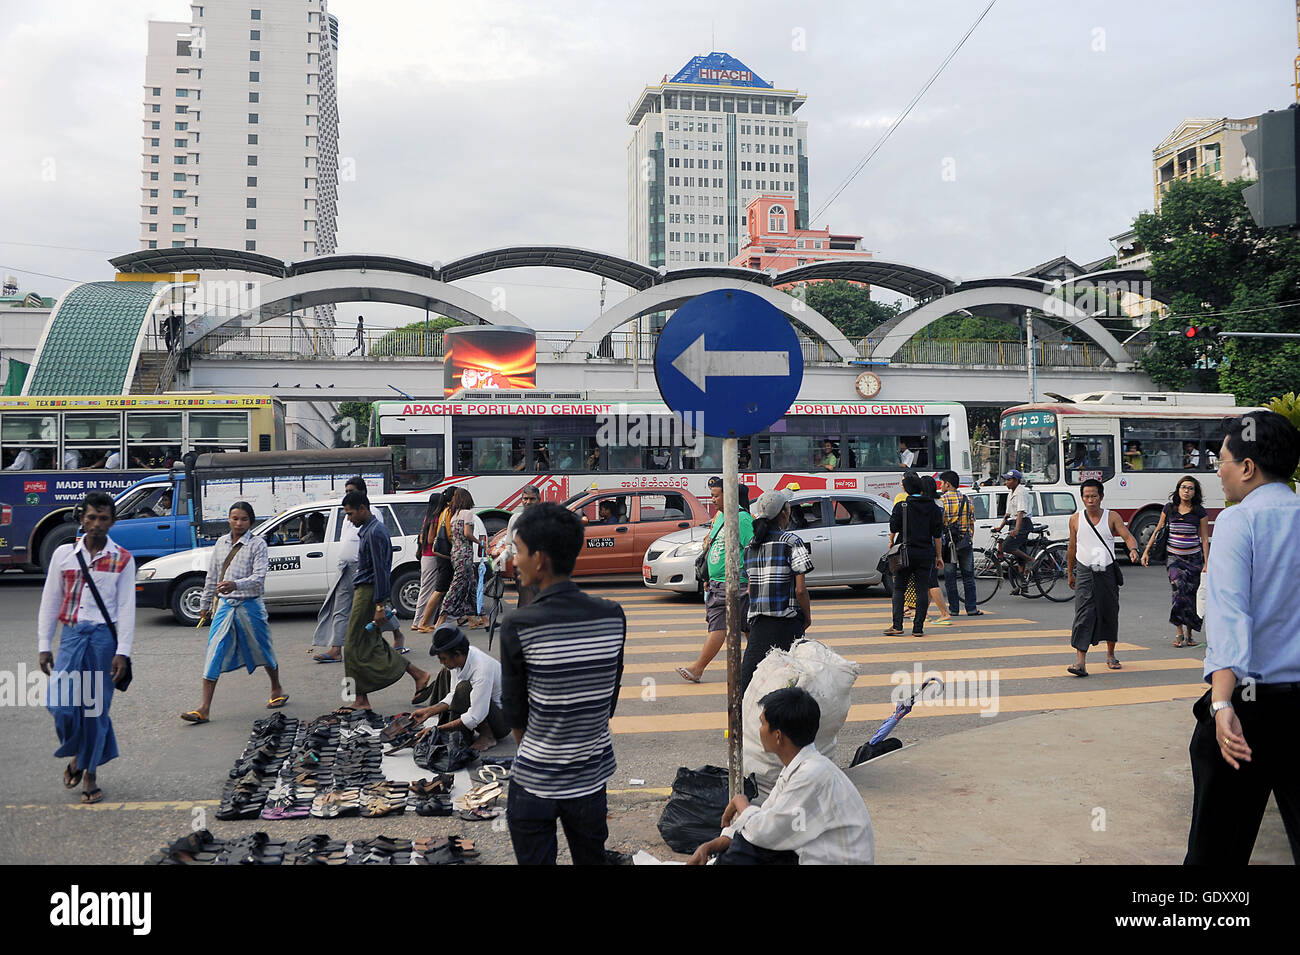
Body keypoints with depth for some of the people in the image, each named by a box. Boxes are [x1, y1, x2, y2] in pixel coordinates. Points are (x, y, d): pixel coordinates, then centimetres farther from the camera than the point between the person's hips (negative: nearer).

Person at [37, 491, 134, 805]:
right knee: (61, 704, -8)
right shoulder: (64, 554, 6)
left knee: (97, 707, 3)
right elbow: (49, 602, 10)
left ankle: (90, 773, 17)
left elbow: (126, 607, 0)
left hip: (105, 637, -1)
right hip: (72, 635, 1)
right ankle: (77, 753, 22)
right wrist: (44, 646, 5)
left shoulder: (122, 559, 2)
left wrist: (122, 652, -7)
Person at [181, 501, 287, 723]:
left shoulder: (257, 544, -6)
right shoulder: (221, 542, 8)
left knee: (262, 651, 10)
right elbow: (212, 577, 16)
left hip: (249, 606, -4)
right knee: (213, 654, -3)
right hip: (224, 605, 4)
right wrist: (206, 606, 19)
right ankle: (204, 708, -2)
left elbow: (259, 577, -16)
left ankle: (277, 690, 34)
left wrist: (236, 585, -33)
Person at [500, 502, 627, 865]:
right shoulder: (612, 616, -7)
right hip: (593, 777, 4)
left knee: (535, 859, 12)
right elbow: (610, 699, 2)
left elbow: (514, 712, -6)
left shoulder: (518, 625, -18)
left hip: (535, 784, -4)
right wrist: (578, 745, 12)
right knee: (592, 859, 20)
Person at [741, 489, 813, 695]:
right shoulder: (792, 542, -9)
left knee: (750, 670, 5)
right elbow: (800, 589, -11)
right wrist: (807, 616, 3)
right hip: (787, 622, -5)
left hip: (758, 620, 5)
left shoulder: (751, 545, 9)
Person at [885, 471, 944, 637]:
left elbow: (893, 529, -3)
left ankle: (897, 626, -1)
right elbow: (937, 534, 3)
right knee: (922, 590, 5)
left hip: (905, 552, -2)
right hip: (926, 553, 2)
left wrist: (891, 543, 17)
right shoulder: (933, 507, 3)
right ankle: (918, 628, 4)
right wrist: (939, 556, 9)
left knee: (899, 589, 5)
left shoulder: (901, 506, -6)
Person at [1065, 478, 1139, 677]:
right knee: (1084, 614, -13)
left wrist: (1133, 549, -32)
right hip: (1084, 572, -1)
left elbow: (1128, 536, -10)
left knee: (1110, 614, 12)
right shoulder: (1075, 519, 3)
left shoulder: (1112, 517, 1)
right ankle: (1081, 661, -19)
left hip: (1107, 572, 1)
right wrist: (1070, 573, 17)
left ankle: (1110, 655, 33)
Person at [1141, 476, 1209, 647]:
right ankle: (1179, 633, -9)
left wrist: (1207, 563, 0)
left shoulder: (1200, 512, 1)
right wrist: (1146, 551, 9)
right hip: (1173, 556, 0)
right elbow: (1158, 530, 12)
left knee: (1191, 593, 0)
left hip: (1193, 557, 0)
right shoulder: (1169, 508, 4)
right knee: (1179, 589, -15)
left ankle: (1189, 634, 11)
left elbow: (1204, 539, 3)